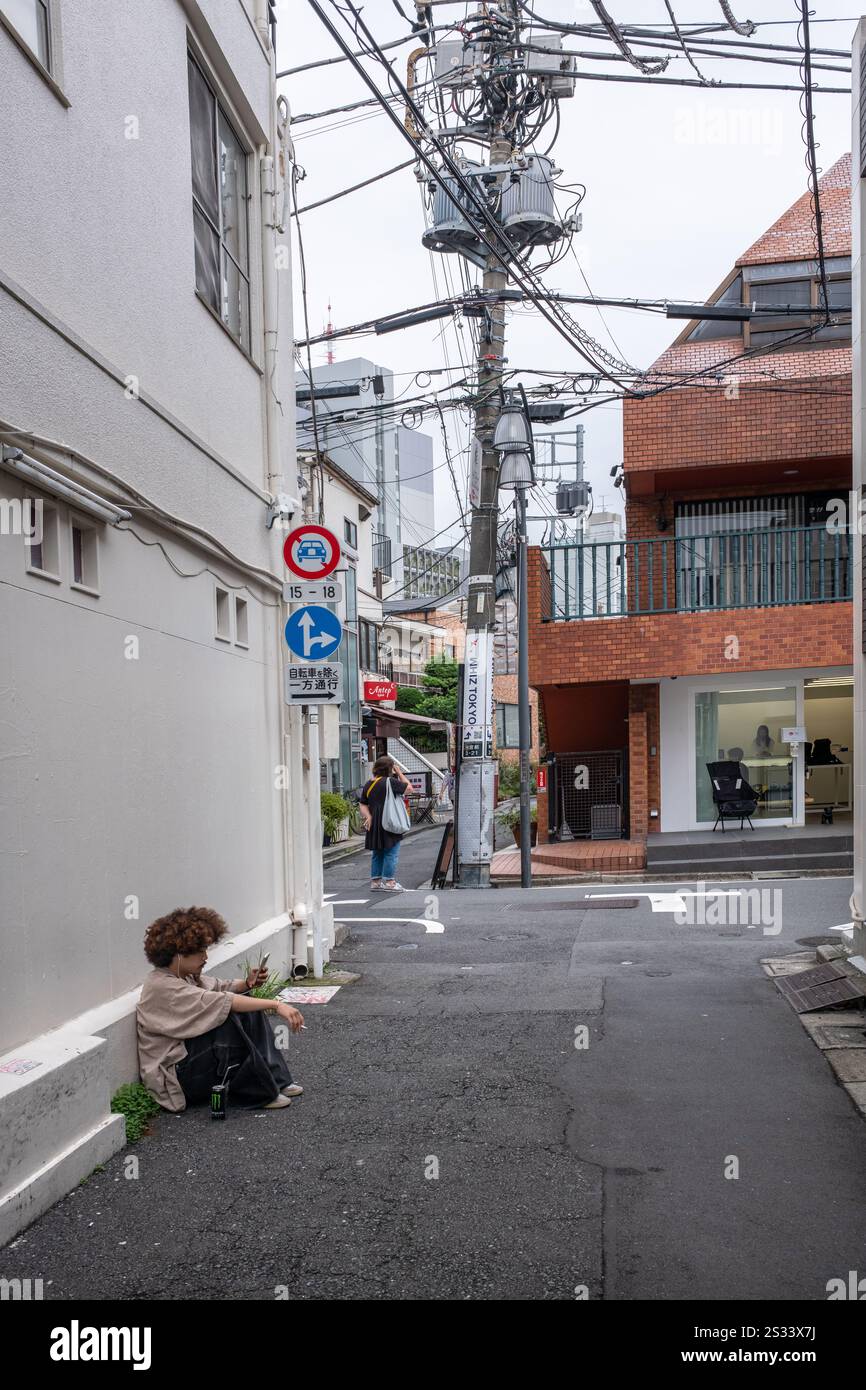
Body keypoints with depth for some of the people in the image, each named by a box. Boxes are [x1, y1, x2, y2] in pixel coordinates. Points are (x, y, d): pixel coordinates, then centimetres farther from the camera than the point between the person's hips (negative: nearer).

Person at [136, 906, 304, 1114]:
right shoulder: (162, 987, -25)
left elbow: (220, 987, 15)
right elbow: (220, 1002, -32)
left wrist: (248, 983, -8)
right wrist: (276, 1005, -35)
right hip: (176, 1079, -10)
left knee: (249, 1007, 2)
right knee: (227, 1020, -30)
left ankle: (276, 1080, -2)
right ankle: (259, 1093, -16)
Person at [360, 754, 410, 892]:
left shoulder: (369, 784, 9)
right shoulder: (390, 781, -13)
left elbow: (363, 804, 8)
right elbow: (408, 787, -5)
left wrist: (368, 816, -3)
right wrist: (399, 773, 3)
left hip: (374, 824, 7)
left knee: (377, 854, 15)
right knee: (391, 853, 0)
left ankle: (375, 881, 18)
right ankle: (389, 882, 1)